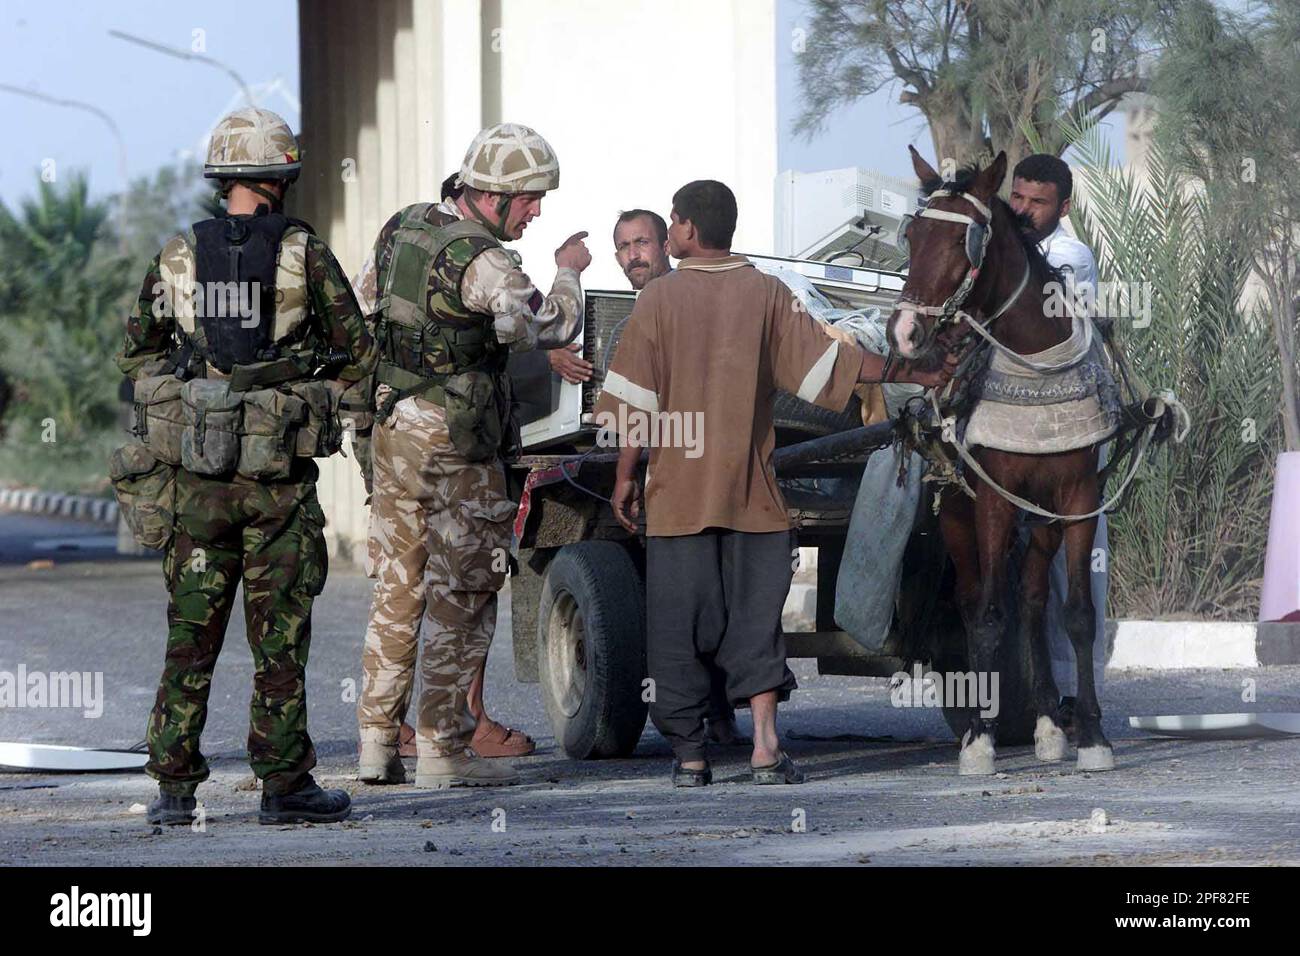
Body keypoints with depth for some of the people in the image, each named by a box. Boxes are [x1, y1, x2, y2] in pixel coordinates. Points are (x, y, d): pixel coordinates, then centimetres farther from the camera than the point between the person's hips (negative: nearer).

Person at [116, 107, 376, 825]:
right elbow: (358, 355, -1)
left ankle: (174, 786, 8)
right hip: (280, 474, -3)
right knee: (280, 637, 3)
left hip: (195, 472, 3)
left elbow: (136, 354, 13)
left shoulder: (176, 260, 3)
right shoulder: (304, 255, -6)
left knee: (191, 633, 9)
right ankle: (284, 786, 3)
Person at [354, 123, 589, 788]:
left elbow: (364, 305, 19)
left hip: (392, 428, 8)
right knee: (461, 596, -1)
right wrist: (568, 272, 1)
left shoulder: (401, 227, 8)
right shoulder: (481, 263, -19)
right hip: (453, 443, -8)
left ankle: (377, 742, 15)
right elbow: (553, 328, -18)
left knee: (396, 589, 14)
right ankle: (443, 749, -1)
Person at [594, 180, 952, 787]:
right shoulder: (766, 294, 1)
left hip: (677, 491, -2)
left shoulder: (659, 299, -4)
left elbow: (635, 401, -4)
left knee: (679, 623, 4)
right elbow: (827, 361, 0)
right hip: (751, 488, 2)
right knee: (754, 616, 5)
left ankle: (689, 755, 6)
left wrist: (626, 476, 4)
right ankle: (765, 746, -8)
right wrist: (912, 374, 9)